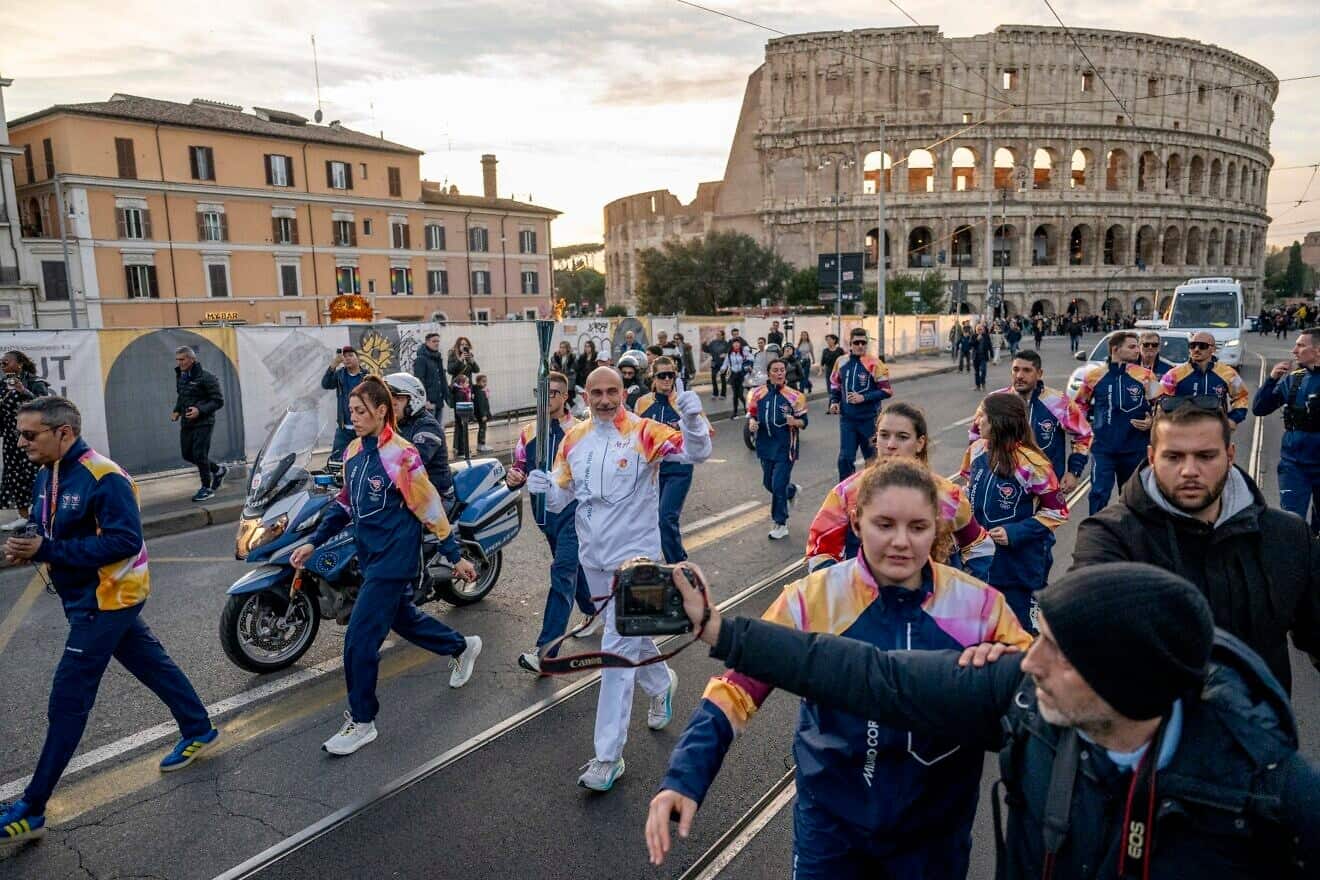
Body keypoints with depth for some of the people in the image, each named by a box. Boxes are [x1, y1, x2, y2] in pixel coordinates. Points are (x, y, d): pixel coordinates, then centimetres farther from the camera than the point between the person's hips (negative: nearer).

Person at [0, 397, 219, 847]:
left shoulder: (103, 477, -23)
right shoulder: (46, 476, 5)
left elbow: (125, 541, -27)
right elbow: (53, 535, 14)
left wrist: (47, 551, -29)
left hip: (106, 599, -9)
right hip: (86, 596, 9)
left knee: (68, 700, -5)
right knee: (150, 662, 20)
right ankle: (199, 730, 37)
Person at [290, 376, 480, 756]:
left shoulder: (401, 455, -18)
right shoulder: (353, 452, 5)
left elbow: (430, 508, -15)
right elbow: (345, 504, 15)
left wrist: (455, 556, -11)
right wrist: (313, 542, 9)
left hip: (394, 558, -8)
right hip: (371, 556, 8)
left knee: (360, 640, -7)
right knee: (403, 618, 23)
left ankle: (361, 721, 11)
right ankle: (462, 646, 47)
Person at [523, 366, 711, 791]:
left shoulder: (644, 433, -13)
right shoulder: (574, 439, 3)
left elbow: (697, 453, -22)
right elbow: (563, 496, 7)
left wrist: (692, 418, -42)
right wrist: (547, 488, -16)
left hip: (634, 556, -6)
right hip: (593, 555, 6)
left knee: (617, 650, -7)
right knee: (627, 634, 24)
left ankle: (608, 756, 2)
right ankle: (662, 683, 53)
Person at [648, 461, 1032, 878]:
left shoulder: (977, 603, -14)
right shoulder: (813, 599, -17)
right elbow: (738, 688, -16)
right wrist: (684, 778, -27)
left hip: (936, 824, 1)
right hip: (832, 819, -1)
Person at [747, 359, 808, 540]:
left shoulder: (794, 396, -9)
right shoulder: (758, 394, 0)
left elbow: (803, 421, -4)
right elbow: (751, 414, 12)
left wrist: (794, 422, -25)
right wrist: (751, 423, -10)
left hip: (785, 447, -5)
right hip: (765, 445, 5)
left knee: (778, 486, -7)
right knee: (768, 484, 18)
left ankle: (781, 524, 9)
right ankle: (792, 490, 51)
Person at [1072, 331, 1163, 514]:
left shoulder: (1146, 376, -2)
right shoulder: (1095, 375, -1)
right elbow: (1079, 404, 13)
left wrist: (1153, 422, -11)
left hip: (1136, 449, 1)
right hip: (1102, 448, -1)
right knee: (1099, 494, -8)